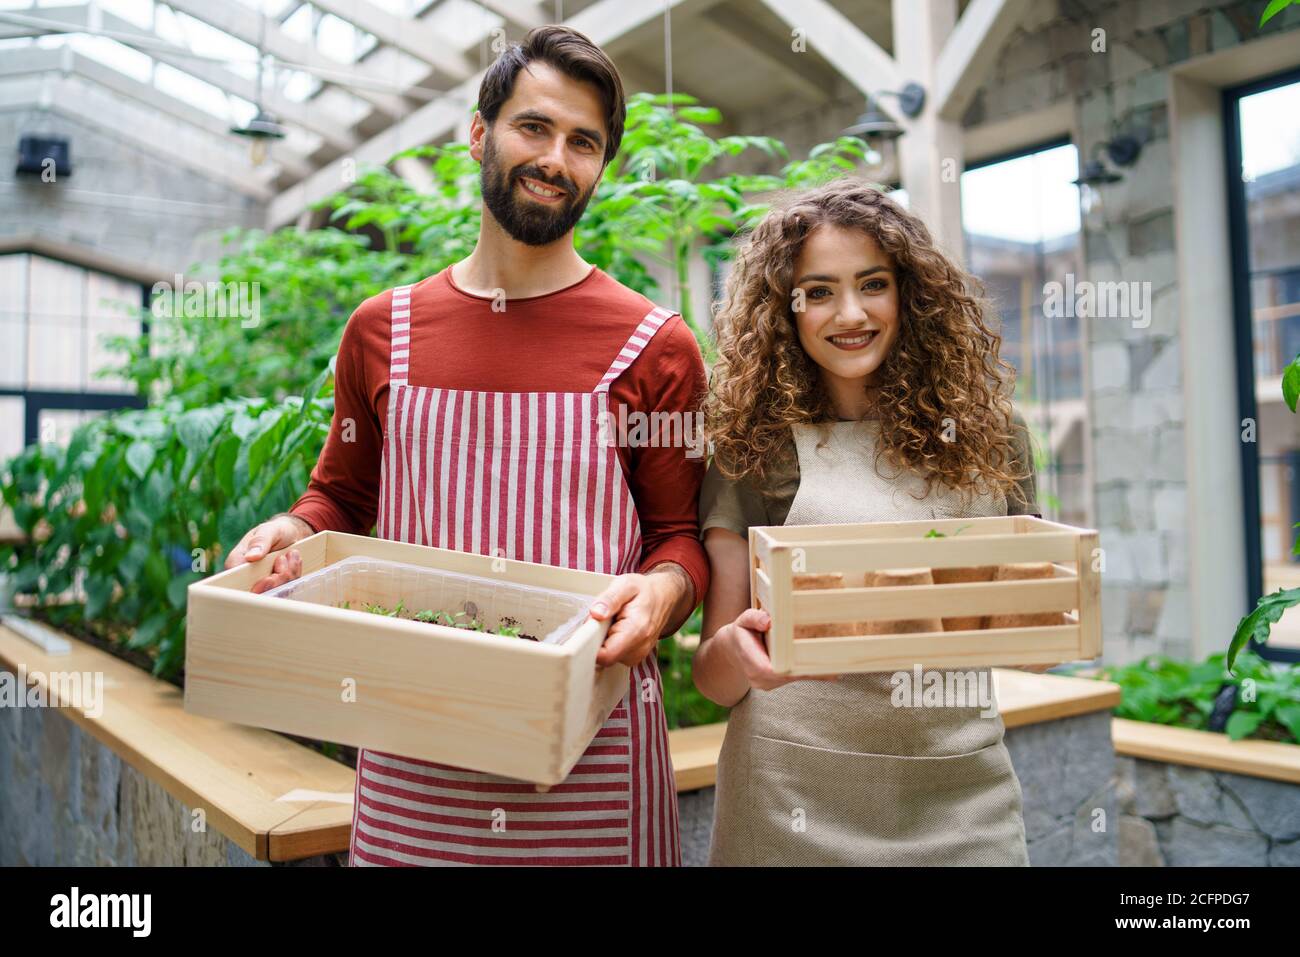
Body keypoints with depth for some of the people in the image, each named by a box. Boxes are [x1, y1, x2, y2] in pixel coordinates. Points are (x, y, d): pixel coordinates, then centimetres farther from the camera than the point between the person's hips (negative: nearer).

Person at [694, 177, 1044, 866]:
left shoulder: (982, 430, 2)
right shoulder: (755, 449, -4)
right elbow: (713, 678, -4)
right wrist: (737, 649, -26)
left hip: (964, 795, 3)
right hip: (796, 811, -2)